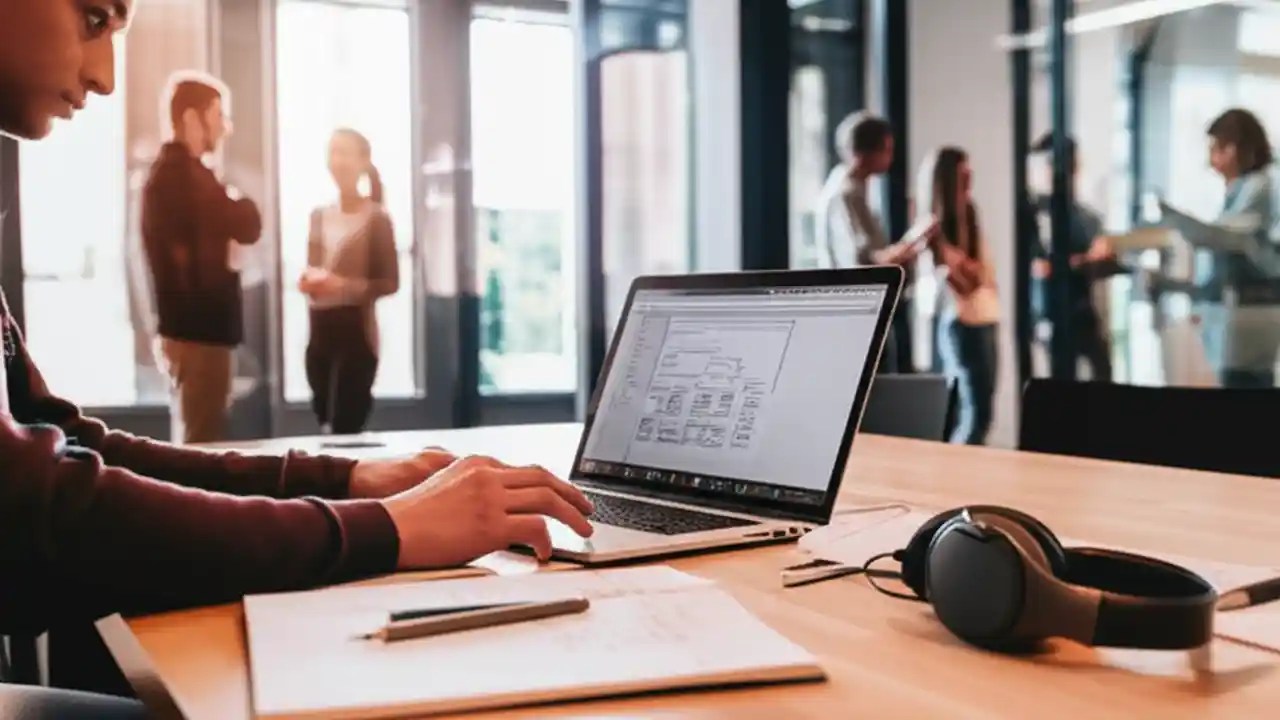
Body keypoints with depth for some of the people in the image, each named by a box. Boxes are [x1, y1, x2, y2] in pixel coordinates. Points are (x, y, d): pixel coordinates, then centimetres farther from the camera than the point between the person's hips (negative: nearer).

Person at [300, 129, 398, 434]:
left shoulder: (376, 218, -5)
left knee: (347, 426, -7)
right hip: (320, 328, 6)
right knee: (325, 420, 11)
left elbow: (390, 282, -7)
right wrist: (307, 281, 0)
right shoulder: (319, 215, 13)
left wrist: (345, 285, -22)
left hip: (357, 329, -6)